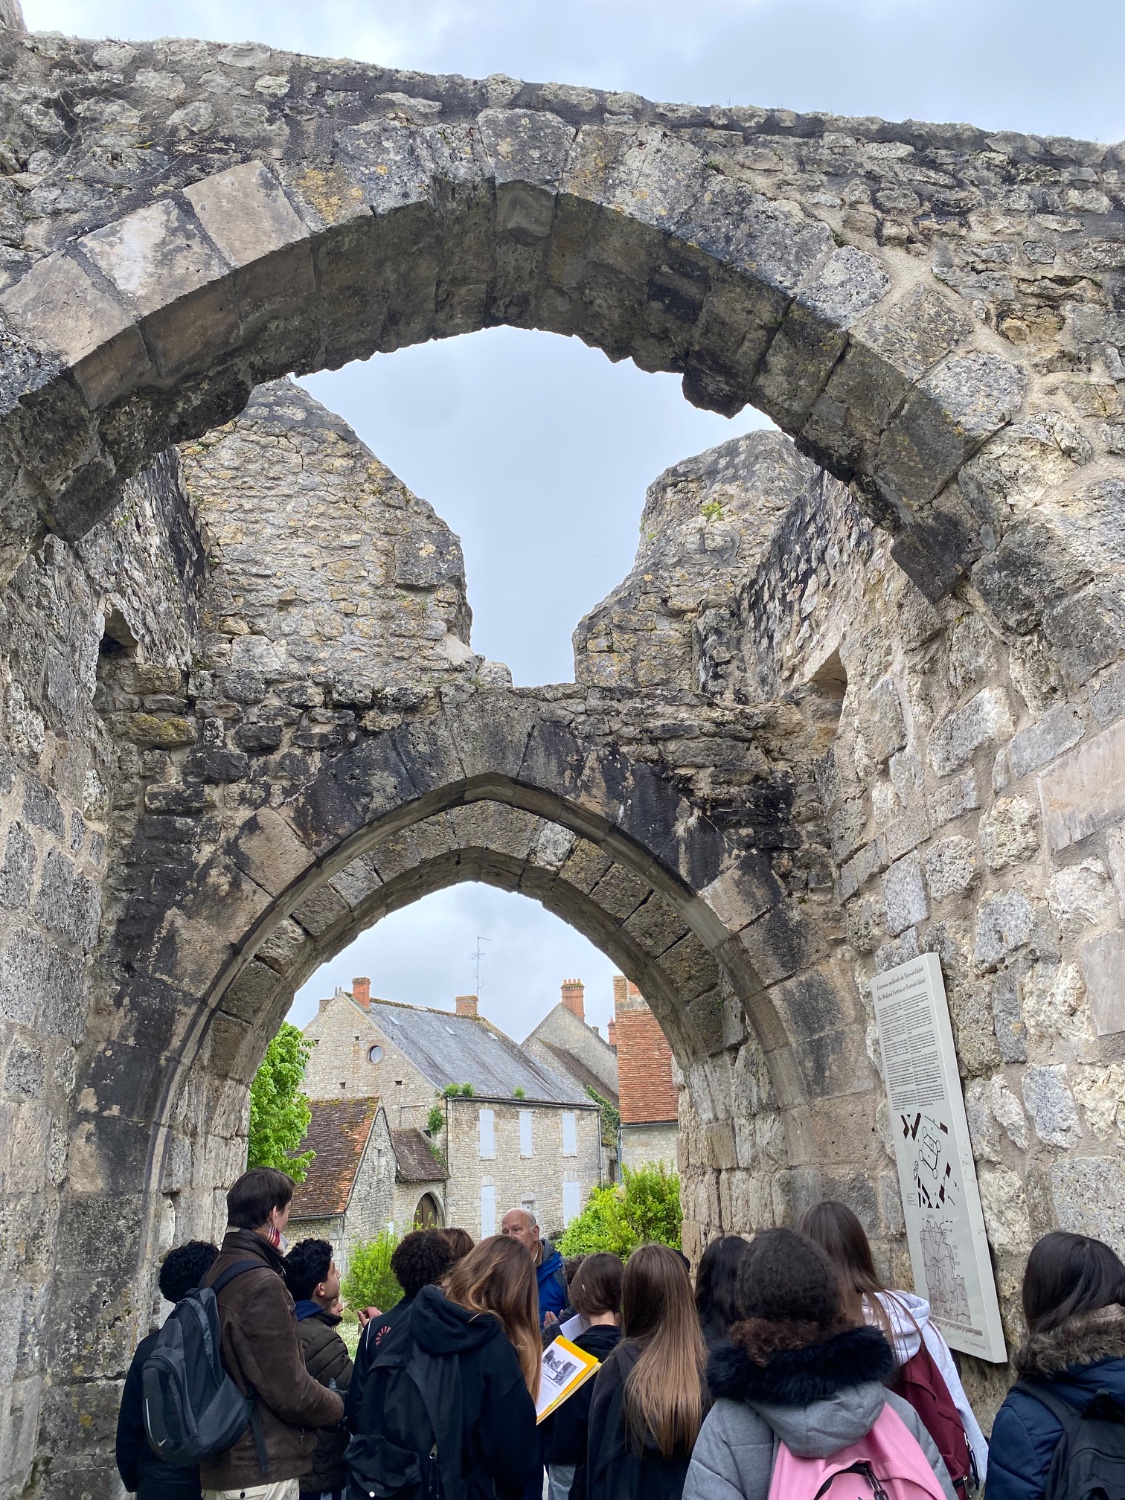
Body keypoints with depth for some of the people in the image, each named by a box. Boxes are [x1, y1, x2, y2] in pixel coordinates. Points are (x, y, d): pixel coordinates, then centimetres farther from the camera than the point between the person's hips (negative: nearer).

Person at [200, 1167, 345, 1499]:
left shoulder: (213, 1276, 7)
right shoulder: (262, 1284, -21)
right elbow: (290, 1389, -20)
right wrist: (339, 1408, -1)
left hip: (220, 1466, 9)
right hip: (262, 1471, -9)